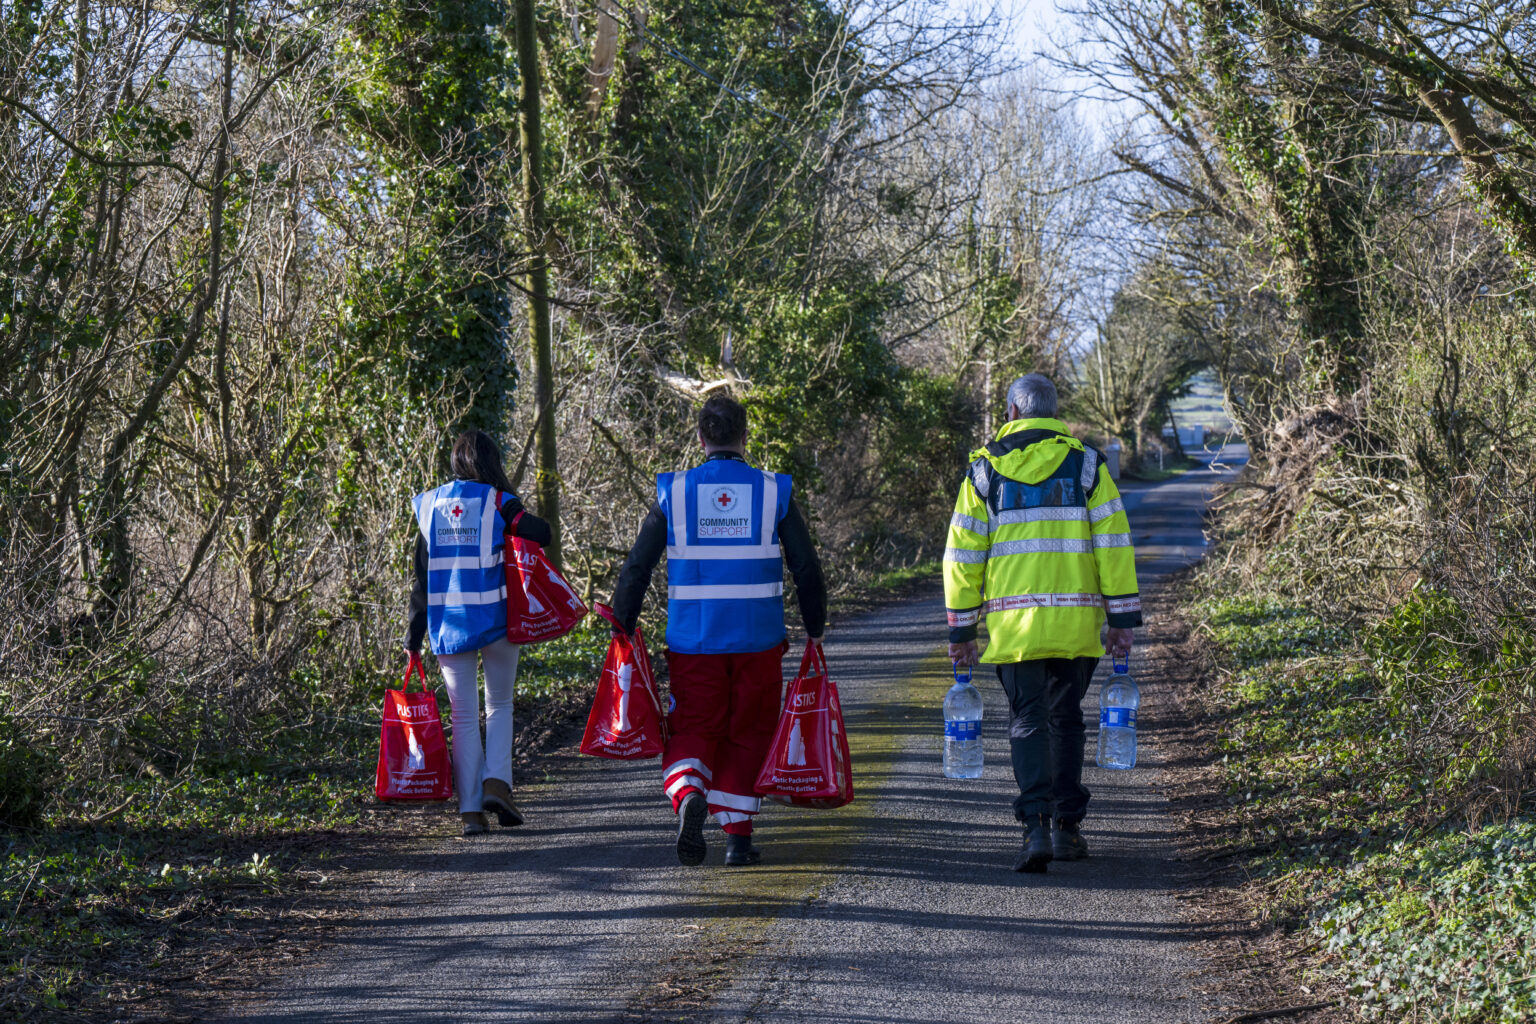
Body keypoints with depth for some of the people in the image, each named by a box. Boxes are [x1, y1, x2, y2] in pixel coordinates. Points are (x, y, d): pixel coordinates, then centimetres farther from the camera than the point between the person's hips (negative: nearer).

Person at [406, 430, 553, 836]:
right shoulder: (498, 503, -4)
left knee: (463, 717, 7)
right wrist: (512, 521, -3)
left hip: (448, 623, 2)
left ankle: (470, 810, 1)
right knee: (500, 705, 15)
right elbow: (542, 534, -20)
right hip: (494, 619, -2)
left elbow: (421, 576, 5)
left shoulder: (431, 506, 5)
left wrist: (414, 635, 7)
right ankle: (496, 781, -5)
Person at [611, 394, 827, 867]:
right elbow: (807, 568, 2)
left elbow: (636, 567, -1)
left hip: (693, 642, 0)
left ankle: (689, 795, -22)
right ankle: (738, 837, 13)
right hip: (758, 643, 0)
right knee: (747, 735, 13)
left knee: (692, 733, 8)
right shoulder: (774, 492, -1)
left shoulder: (674, 493, -1)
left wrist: (623, 627, 9)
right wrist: (815, 631, 14)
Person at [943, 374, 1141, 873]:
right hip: (1076, 622, 1)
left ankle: (1036, 826, -14)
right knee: (1066, 719, 14)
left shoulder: (984, 469, 5)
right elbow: (1113, 544, 1)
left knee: (1028, 720, 2)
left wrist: (961, 629, 8)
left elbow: (963, 554, 3)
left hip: (1013, 621, -1)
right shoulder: (1086, 464, 5)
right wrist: (1122, 619, 4)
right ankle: (1067, 827, 16)